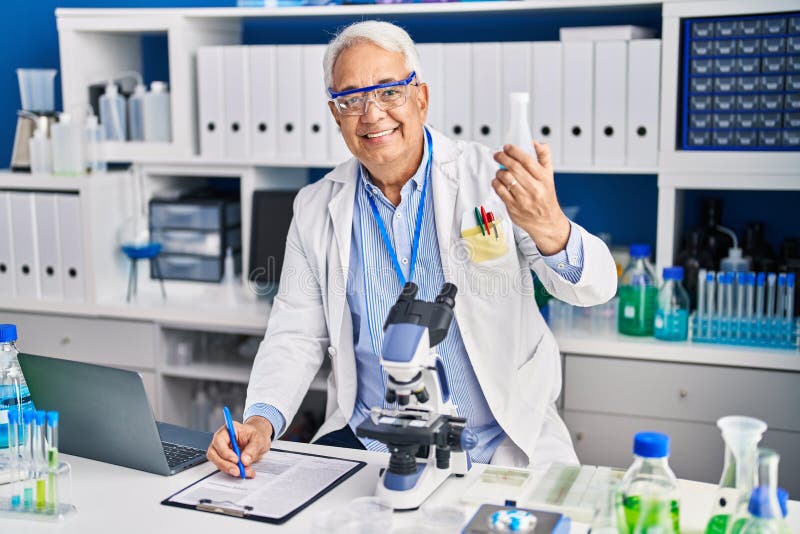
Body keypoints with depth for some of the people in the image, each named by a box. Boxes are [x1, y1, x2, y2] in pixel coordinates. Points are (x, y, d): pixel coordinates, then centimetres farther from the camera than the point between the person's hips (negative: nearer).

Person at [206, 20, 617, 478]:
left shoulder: (491, 178, -6)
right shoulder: (315, 209, 5)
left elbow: (596, 286, -13)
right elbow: (297, 337, 8)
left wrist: (549, 227, -36)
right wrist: (262, 419, -10)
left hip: (499, 447, -2)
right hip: (367, 445, 3)